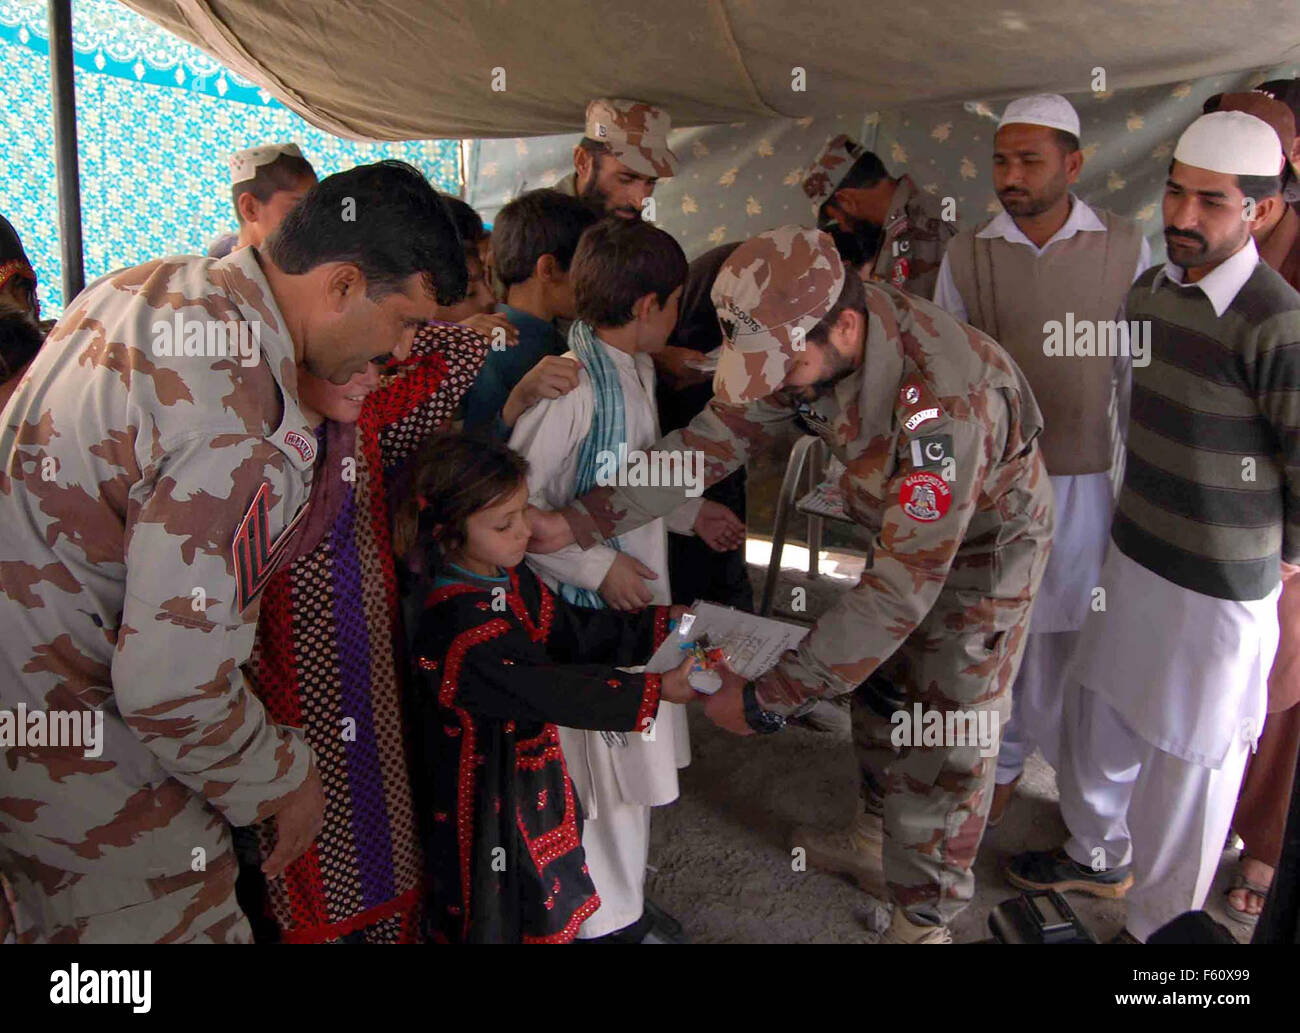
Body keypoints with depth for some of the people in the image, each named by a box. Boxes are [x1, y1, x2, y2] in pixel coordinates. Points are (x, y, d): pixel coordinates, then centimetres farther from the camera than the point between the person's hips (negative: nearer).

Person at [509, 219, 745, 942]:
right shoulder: (571, 388, -24)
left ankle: (623, 902, 40)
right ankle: (608, 920, 29)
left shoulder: (636, 368, 7)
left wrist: (690, 512, 16)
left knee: (633, 765, 21)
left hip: (638, 594, 9)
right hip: (590, 610, -9)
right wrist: (599, 565, -21)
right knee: (608, 772, 7)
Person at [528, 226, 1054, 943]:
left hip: (984, 539, -6)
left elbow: (903, 590, -42)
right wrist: (579, 521, -26)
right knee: (883, 682, 22)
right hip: (901, 523, 7)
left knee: (944, 741, 1)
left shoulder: (943, 405, -45)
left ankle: (925, 917, 24)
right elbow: (718, 436, -18)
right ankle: (882, 825, 49)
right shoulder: (810, 338, -22)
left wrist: (766, 701, -38)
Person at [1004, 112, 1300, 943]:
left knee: (1187, 765, 9)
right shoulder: (1150, 289, 2)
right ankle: (1101, 854, 48)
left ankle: (1158, 924, 32)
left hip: (1218, 591, -7)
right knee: (1100, 710, 22)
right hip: (1133, 558, 7)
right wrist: (1142, 509, 15)